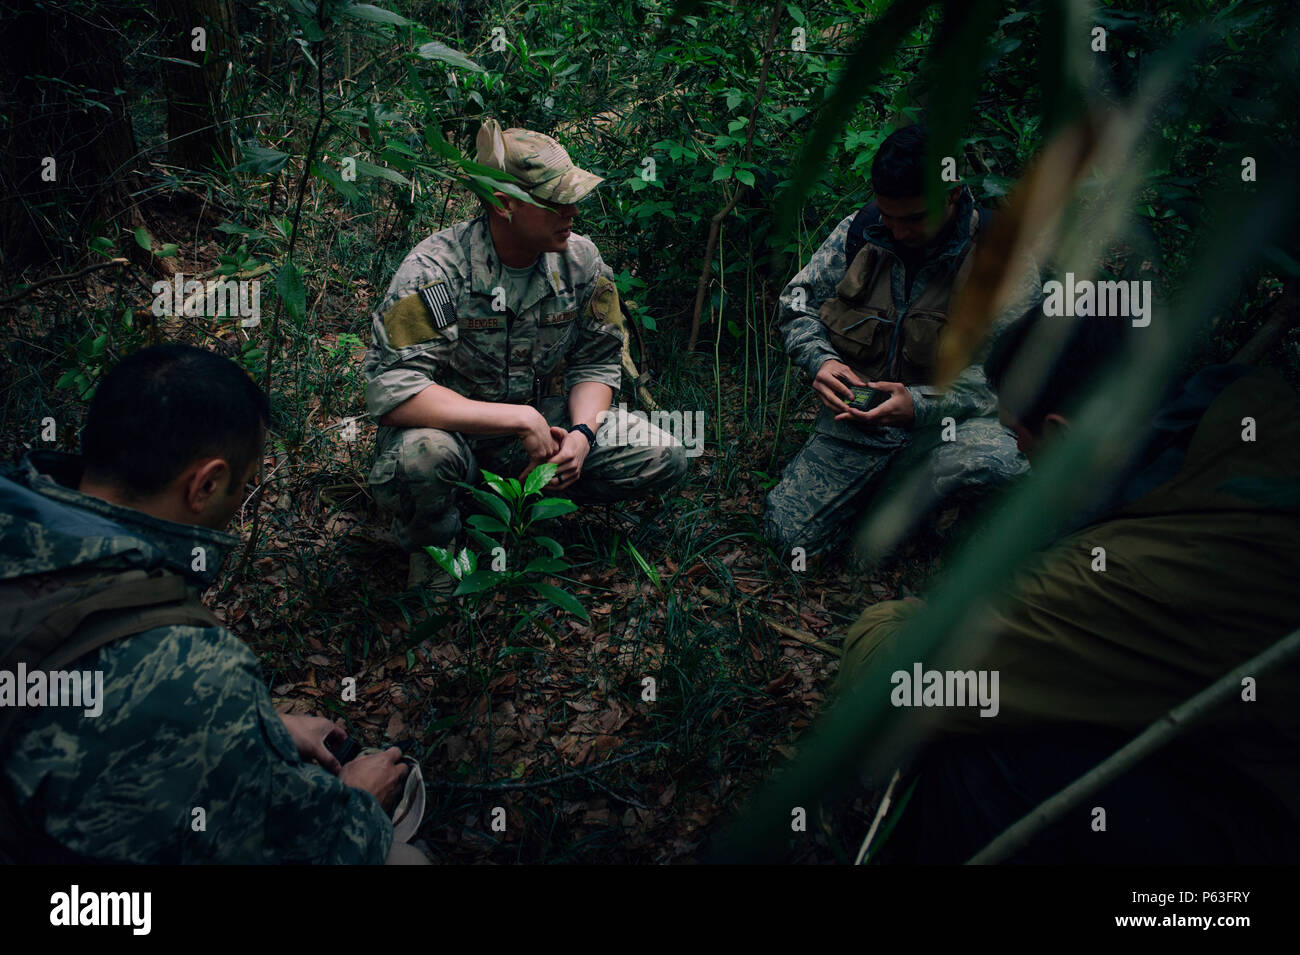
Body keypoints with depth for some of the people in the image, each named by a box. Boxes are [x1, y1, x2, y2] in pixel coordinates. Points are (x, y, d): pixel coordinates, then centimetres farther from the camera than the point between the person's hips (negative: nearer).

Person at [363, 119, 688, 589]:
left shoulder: (579, 260, -8)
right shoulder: (435, 270, -23)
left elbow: (597, 361, 3)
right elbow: (392, 390, -31)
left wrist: (581, 434, -19)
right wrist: (520, 420, -33)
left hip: (535, 419, 5)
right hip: (451, 423, -4)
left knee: (664, 457, -10)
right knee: (422, 454, -41)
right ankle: (432, 547, -4)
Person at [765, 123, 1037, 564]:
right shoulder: (859, 232, 0)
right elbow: (798, 302, 10)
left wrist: (921, 405, -31)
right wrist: (820, 360, -12)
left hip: (950, 416, -2)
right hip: (858, 412, 3)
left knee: (995, 463, -39)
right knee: (789, 535, -9)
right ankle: (887, 477, 19)